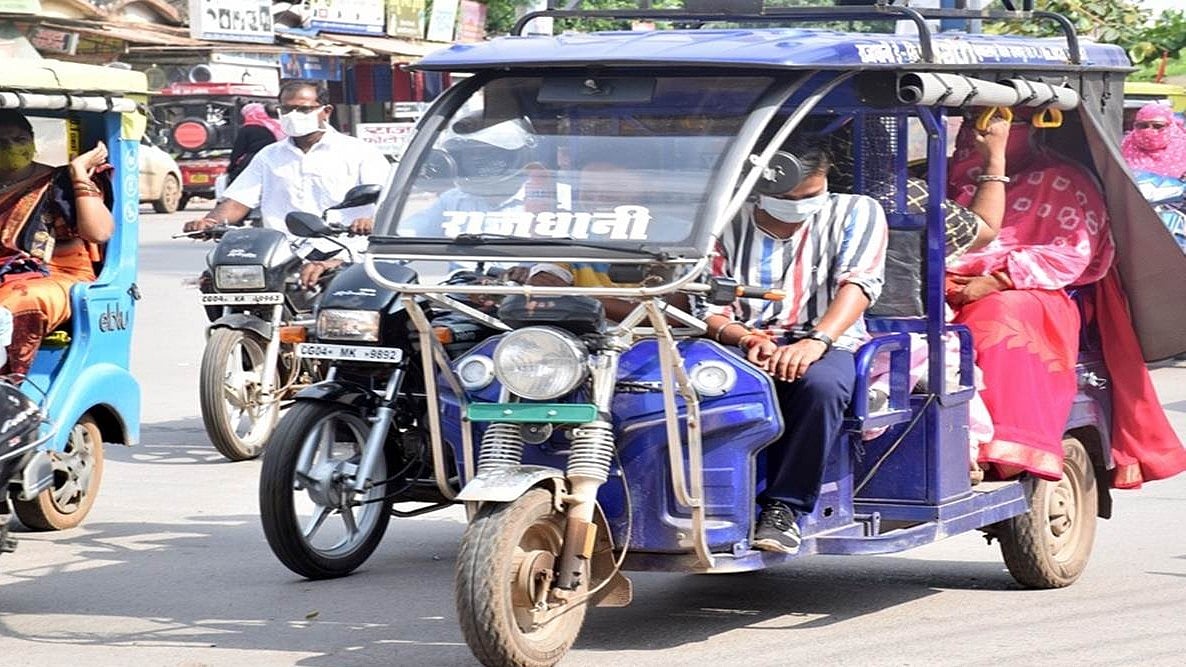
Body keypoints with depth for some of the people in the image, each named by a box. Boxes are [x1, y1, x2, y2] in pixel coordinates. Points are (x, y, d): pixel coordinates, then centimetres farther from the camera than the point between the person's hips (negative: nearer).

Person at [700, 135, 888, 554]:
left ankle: (785, 508, -29)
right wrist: (746, 339, -17)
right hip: (747, 349, 1)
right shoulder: (730, 226, 14)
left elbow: (859, 284, -7)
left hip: (827, 344, -1)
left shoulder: (855, 213, 10)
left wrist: (817, 340, -26)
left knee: (821, 384, -40)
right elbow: (709, 307, 7)